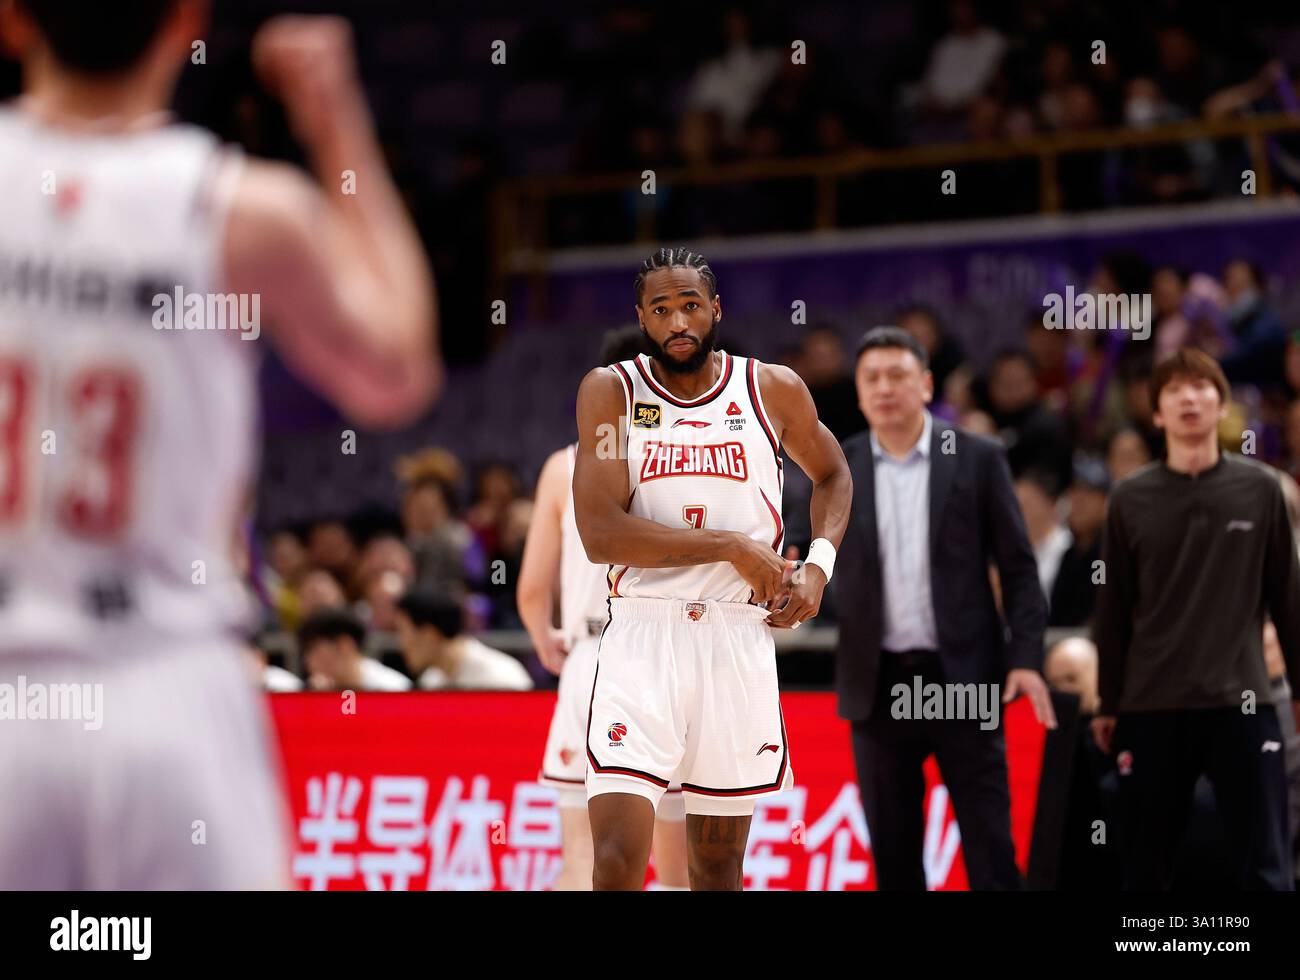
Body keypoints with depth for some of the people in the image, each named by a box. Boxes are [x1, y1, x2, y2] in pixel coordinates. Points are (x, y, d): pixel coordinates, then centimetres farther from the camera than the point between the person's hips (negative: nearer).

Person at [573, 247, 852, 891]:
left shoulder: (774, 390, 4)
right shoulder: (610, 392, -3)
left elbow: (831, 475, 24)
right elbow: (601, 534, -13)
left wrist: (819, 566, 6)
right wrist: (731, 547, -15)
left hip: (739, 639, 3)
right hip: (643, 635, -3)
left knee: (719, 867, 11)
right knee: (618, 858, -16)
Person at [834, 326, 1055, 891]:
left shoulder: (977, 459, 1)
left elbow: (1018, 566, 1)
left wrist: (1027, 657, -8)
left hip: (963, 676, -2)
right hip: (879, 681, 2)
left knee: (989, 844, -3)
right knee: (892, 850, 5)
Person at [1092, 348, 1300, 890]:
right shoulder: (1131, 500, 4)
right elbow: (1113, 610, 8)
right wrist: (1108, 704, 8)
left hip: (1241, 703, -1)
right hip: (1152, 707, 1)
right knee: (1146, 869, 6)